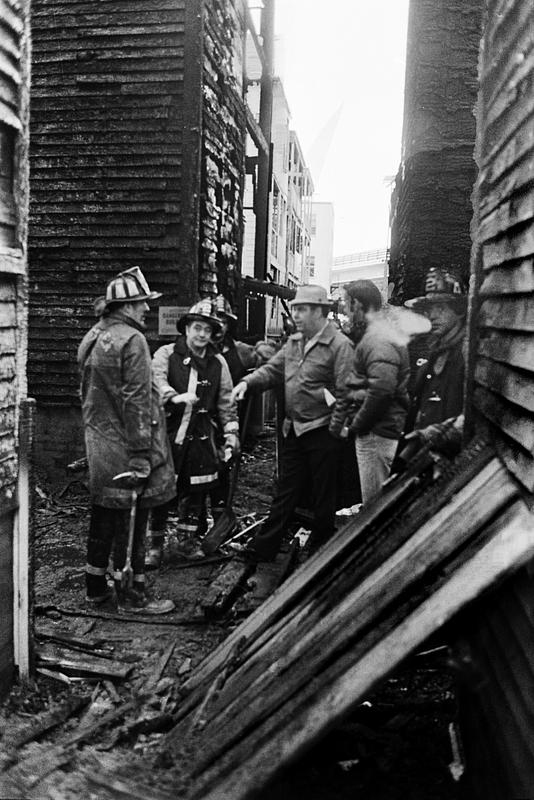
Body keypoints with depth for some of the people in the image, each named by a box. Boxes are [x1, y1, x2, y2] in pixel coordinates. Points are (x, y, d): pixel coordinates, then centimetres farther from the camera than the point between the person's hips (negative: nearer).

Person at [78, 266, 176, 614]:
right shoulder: (132, 340, -17)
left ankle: (96, 585, 28)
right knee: (131, 516, 1)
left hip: (98, 442, 9)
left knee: (104, 513, 17)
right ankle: (132, 593, 11)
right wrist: (141, 453, -19)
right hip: (125, 447, -9)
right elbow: (137, 401, -21)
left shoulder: (93, 337, 12)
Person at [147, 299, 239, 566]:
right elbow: (156, 379, -22)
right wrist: (175, 396, -40)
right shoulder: (166, 354, -3)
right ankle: (156, 543, 17)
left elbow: (226, 401, 12)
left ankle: (190, 539, 27)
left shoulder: (217, 363, 8)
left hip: (201, 436, 3)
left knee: (196, 491, 9)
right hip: (168, 433, -3)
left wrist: (231, 432, 6)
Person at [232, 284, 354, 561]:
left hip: (322, 432, -7)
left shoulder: (339, 344, -14)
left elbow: (346, 392, -17)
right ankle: (263, 548, 23)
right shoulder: (293, 342, 10)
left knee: (322, 497, 10)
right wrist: (248, 382, -5)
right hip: (294, 431, 7)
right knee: (285, 493, 15)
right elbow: (272, 369, 11)